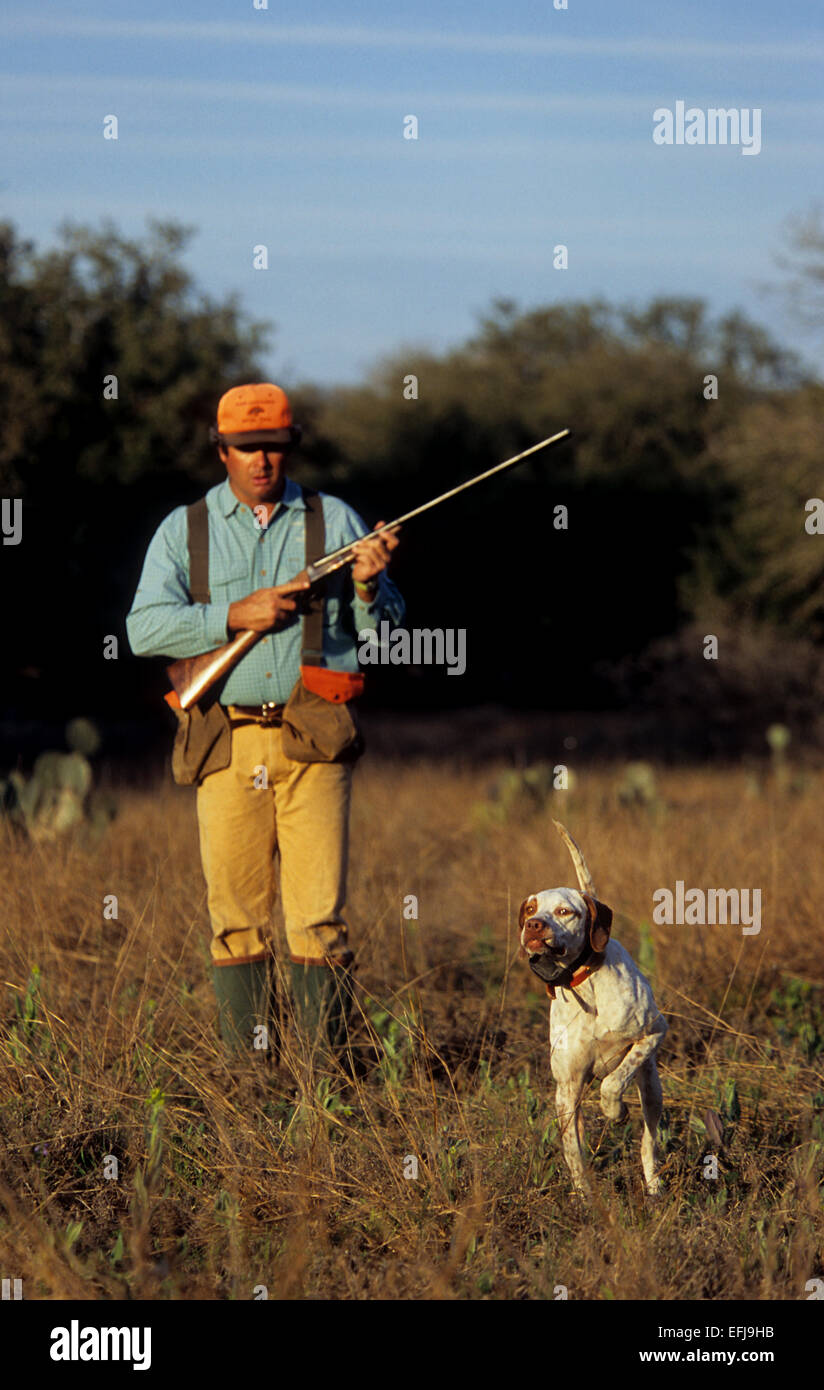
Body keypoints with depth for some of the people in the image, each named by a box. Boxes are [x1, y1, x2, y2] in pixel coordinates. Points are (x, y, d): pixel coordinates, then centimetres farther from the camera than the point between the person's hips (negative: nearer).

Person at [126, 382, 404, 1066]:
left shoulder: (334, 520, 12)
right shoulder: (184, 530, 11)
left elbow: (382, 630, 10)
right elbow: (146, 627, -2)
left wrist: (366, 584, -11)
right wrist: (235, 616, -12)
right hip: (228, 745, 1)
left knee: (320, 917, -6)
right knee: (236, 918, 1)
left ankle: (328, 1069, -3)